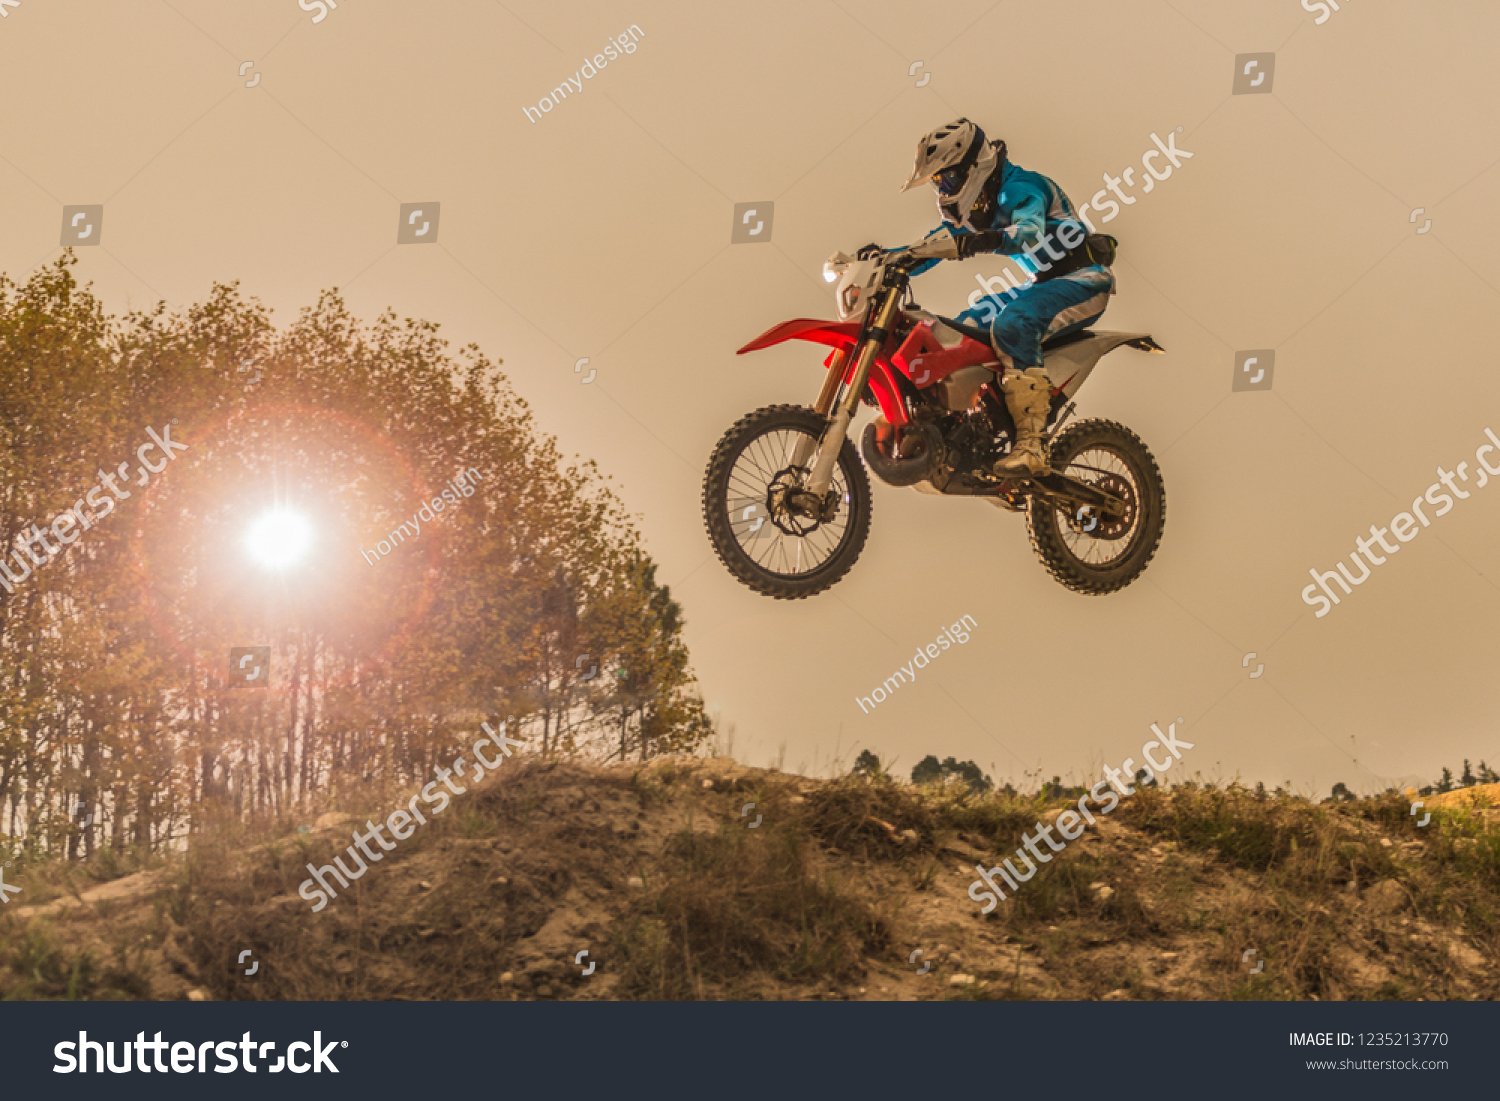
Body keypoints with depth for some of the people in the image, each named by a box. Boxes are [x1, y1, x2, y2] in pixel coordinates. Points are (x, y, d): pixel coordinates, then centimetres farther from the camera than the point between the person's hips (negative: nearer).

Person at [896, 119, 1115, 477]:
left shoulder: (1019, 188, -19)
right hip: (1044, 283, 10)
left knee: (1011, 326, -34)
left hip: (1083, 280, -10)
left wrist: (967, 244, -53)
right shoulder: (972, 207, 11)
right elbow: (928, 248, 13)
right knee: (962, 329, 5)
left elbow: (1028, 232, -40)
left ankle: (1031, 447, -40)